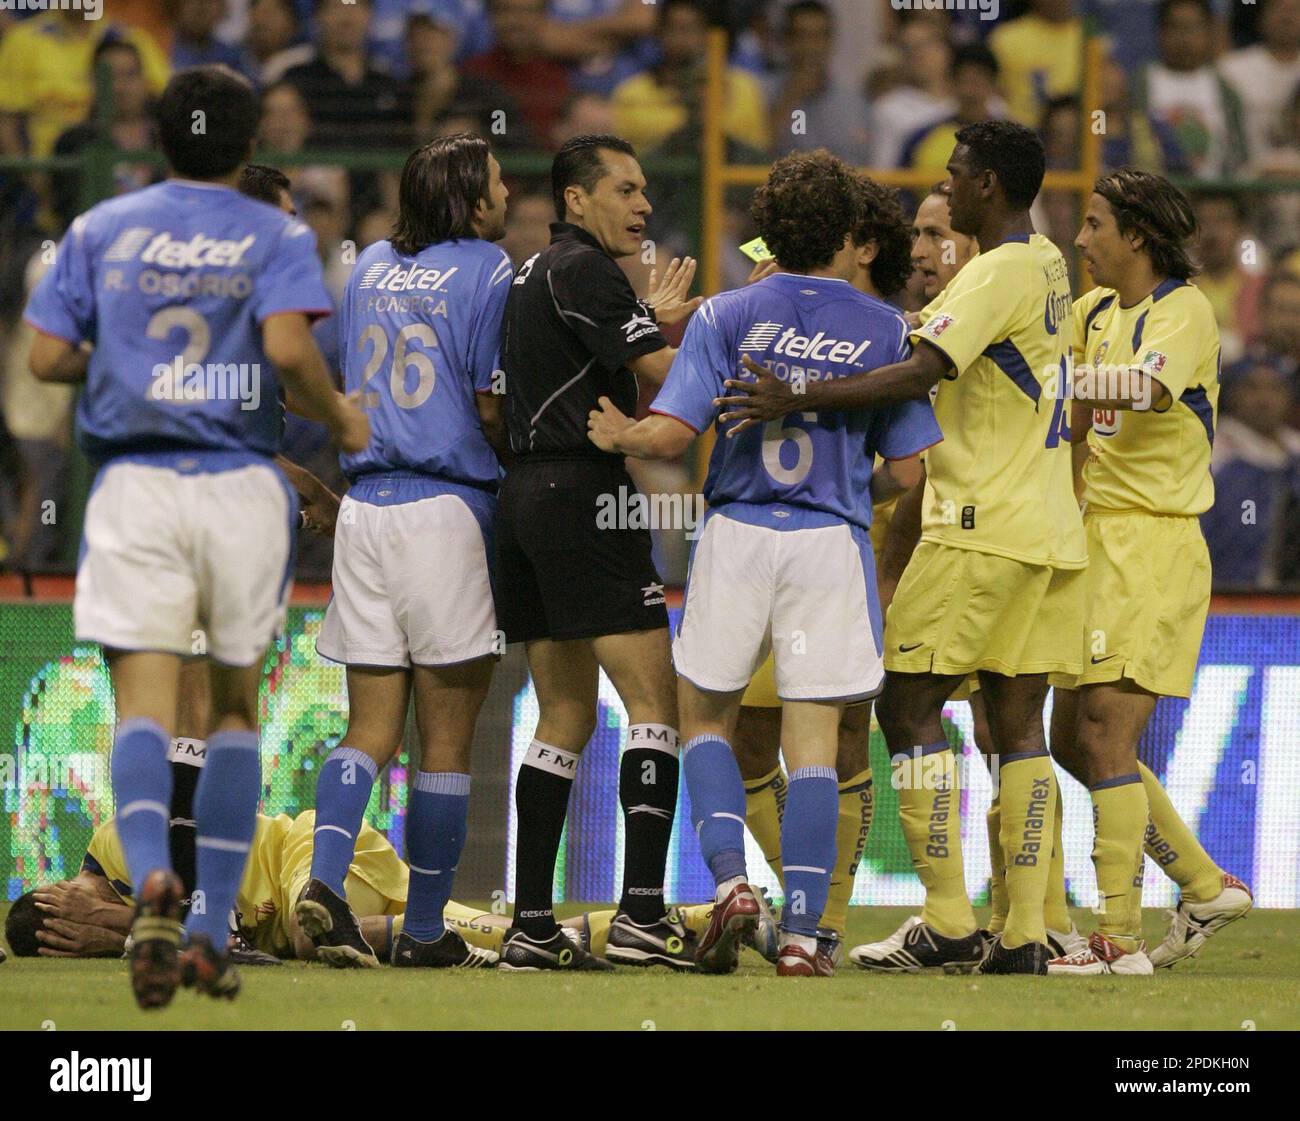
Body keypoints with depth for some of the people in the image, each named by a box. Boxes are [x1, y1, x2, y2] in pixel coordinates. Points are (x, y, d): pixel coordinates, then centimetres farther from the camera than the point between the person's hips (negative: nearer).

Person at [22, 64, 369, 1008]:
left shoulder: (99, 230, 9)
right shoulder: (276, 237, 3)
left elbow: (48, 357, 5)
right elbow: (288, 348, -14)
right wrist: (341, 418, 4)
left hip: (134, 484, 0)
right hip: (241, 487, 0)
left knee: (144, 697, -8)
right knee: (237, 703, 12)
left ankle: (152, 877, -37)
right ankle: (211, 935, 7)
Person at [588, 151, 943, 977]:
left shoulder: (725, 317, 0)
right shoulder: (884, 330, 3)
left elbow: (669, 435, -6)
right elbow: (912, 465, 3)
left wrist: (620, 437, 15)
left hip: (737, 536, 0)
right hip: (833, 544, 0)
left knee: (706, 717, 16)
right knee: (814, 743, 1)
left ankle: (730, 878, -5)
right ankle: (802, 933, -5)